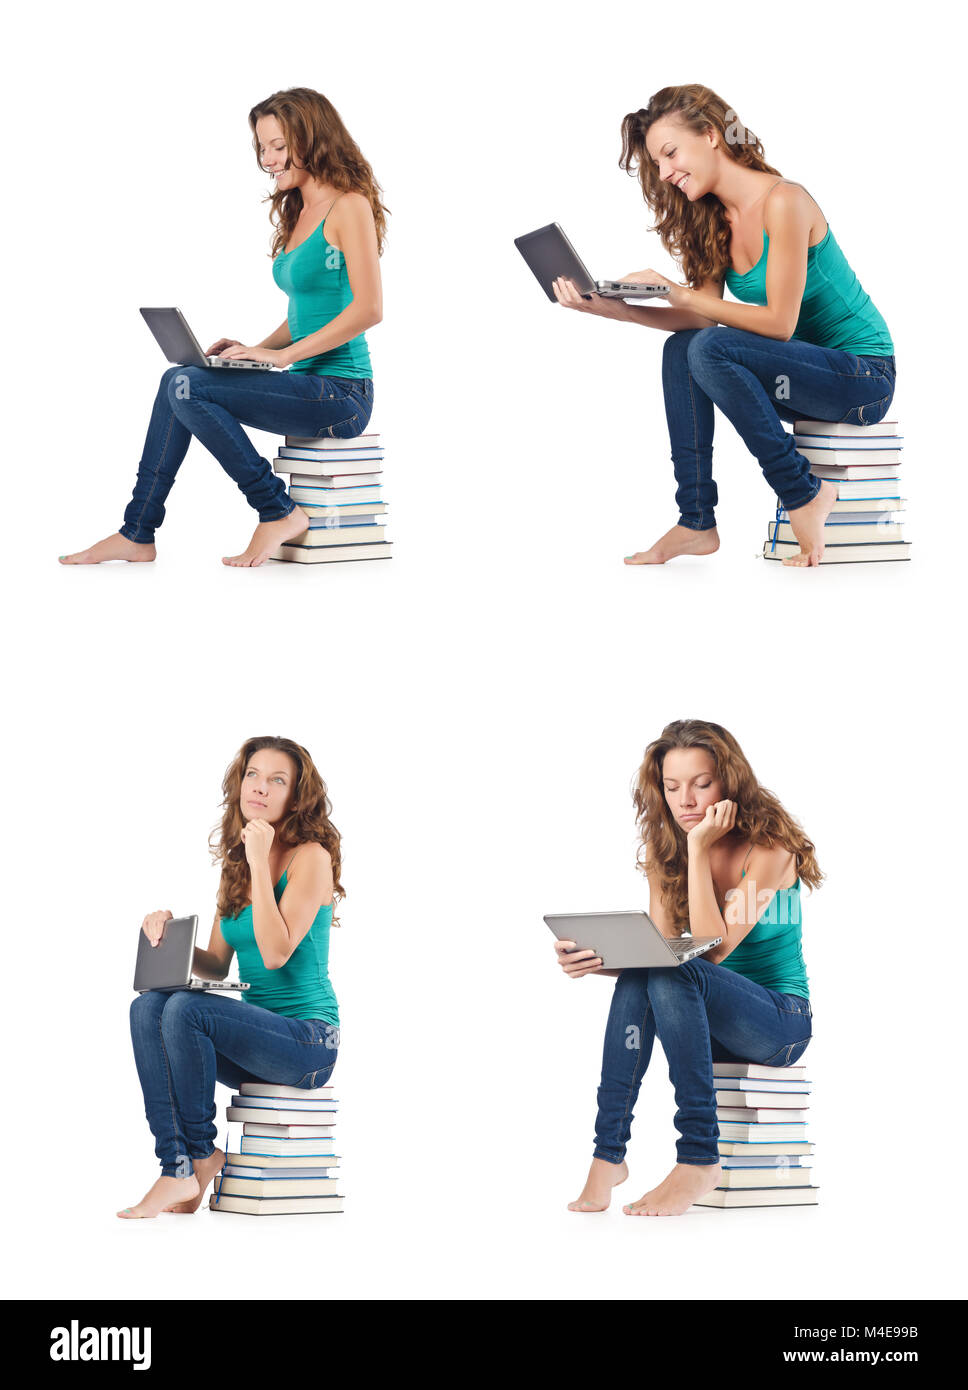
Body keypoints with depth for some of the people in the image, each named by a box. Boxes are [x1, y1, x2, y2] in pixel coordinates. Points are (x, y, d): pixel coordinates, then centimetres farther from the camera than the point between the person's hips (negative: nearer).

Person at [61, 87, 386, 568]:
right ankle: (137, 534, -2)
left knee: (188, 388, -19)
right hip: (310, 385, 9)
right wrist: (260, 349, 5)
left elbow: (368, 308, -19)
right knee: (178, 381, -2)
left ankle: (279, 513, -8)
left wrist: (283, 353, -18)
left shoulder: (349, 206, -10)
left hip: (342, 393, -9)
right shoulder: (299, 212, 18)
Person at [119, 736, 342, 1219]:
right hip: (258, 1037, 7)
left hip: (308, 1039, -7)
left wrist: (260, 862, -18)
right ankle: (178, 1165, -24)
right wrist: (171, 935, -5)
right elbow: (217, 966, 14)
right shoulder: (235, 866, 14)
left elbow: (276, 953, -20)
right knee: (148, 1006, -17)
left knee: (186, 1009, -28)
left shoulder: (311, 857, -8)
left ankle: (198, 1156, -11)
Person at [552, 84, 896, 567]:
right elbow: (703, 316, 0)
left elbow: (780, 323, -21)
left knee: (710, 350, -25)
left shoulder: (782, 202, -19)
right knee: (681, 348, -7)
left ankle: (805, 495, -14)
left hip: (864, 374, -9)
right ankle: (697, 523, -9)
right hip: (808, 371, 9)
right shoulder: (715, 220, 7)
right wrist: (613, 309, -10)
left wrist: (680, 294, -21)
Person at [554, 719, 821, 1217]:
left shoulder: (769, 847, -14)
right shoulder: (664, 853, 5)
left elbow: (714, 948, -23)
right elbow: (657, 950, -5)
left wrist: (700, 848, -23)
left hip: (781, 1021, -5)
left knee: (676, 977, -33)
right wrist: (592, 961, -24)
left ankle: (698, 1161, -34)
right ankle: (609, 1153, -31)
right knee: (636, 979, -26)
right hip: (708, 1021, 5)